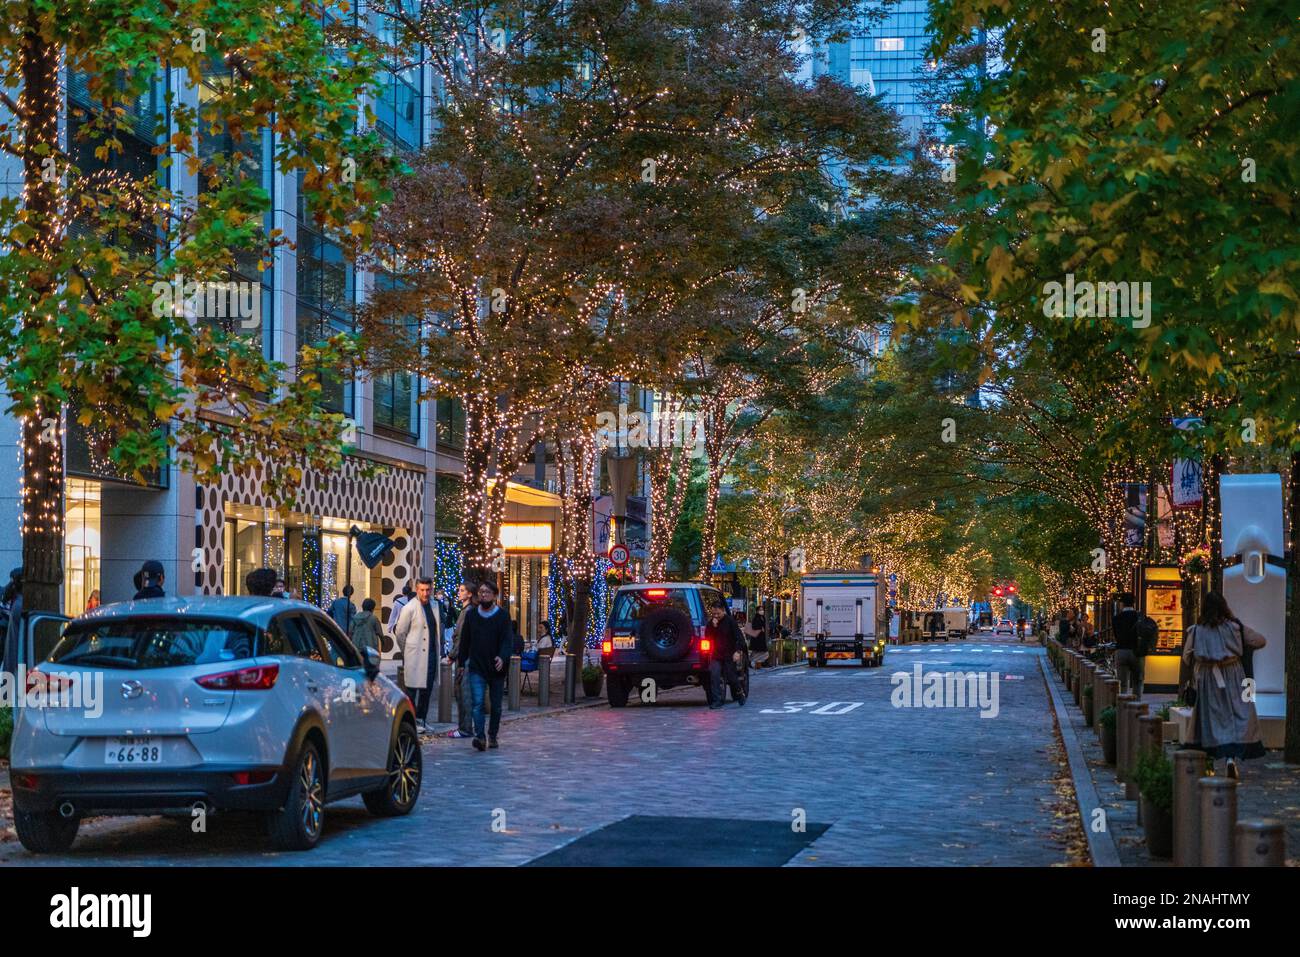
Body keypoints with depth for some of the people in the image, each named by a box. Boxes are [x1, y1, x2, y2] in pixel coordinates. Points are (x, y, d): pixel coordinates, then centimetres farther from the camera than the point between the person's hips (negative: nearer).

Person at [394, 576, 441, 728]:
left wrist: (439, 646, 15)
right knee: (412, 688, -2)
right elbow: (399, 632, -3)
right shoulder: (409, 608, -8)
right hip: (415, 655, -6)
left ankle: (421, 719, 18)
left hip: (431, 653, 6)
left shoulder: (435, 606, 10)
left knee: (427, 689, 9)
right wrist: (406, 649, 6)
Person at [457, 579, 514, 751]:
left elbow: (508, 640, -10)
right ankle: (479, 737, -22)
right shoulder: (471, 615, 7)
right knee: (477, 703, -15)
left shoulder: (503, 616, -2)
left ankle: (492, 736, 25)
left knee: (496, 706, 10)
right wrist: (461, 662, 9)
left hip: (496, 668, 0)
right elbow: (465, 640, 12)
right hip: (476, 668, 0)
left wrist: (502, 657, -28)